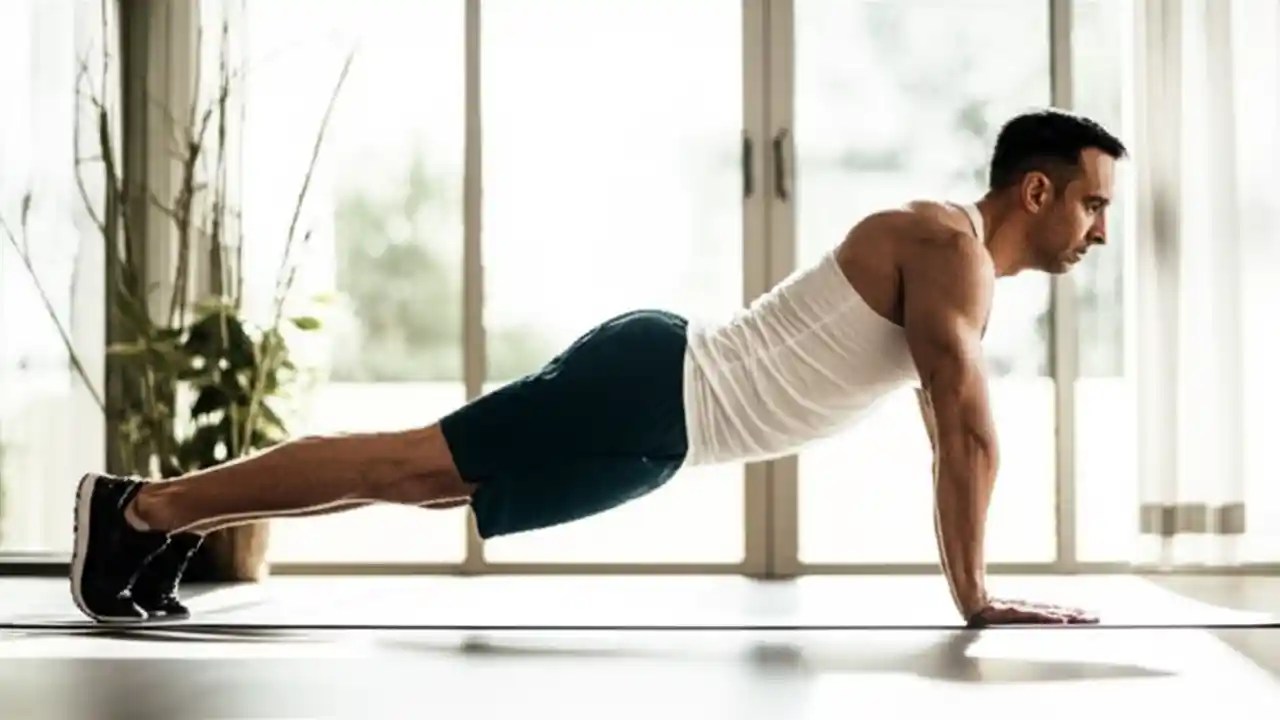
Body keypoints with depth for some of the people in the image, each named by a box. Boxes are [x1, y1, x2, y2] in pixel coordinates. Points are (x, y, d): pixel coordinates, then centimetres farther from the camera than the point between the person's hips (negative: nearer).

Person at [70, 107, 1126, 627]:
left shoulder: (950, 255, 17)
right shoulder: (950, 247, -14)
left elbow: (949, 429, 24)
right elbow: (970, 431, -21)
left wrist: (966, 579, 21)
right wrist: (974, 594, -16)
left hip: (666, 400, 9)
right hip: (653, 390, -9)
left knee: (420, 476, 11)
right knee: (414, 466, -7)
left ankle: (168, 517, 18)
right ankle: (145, 506, 0)